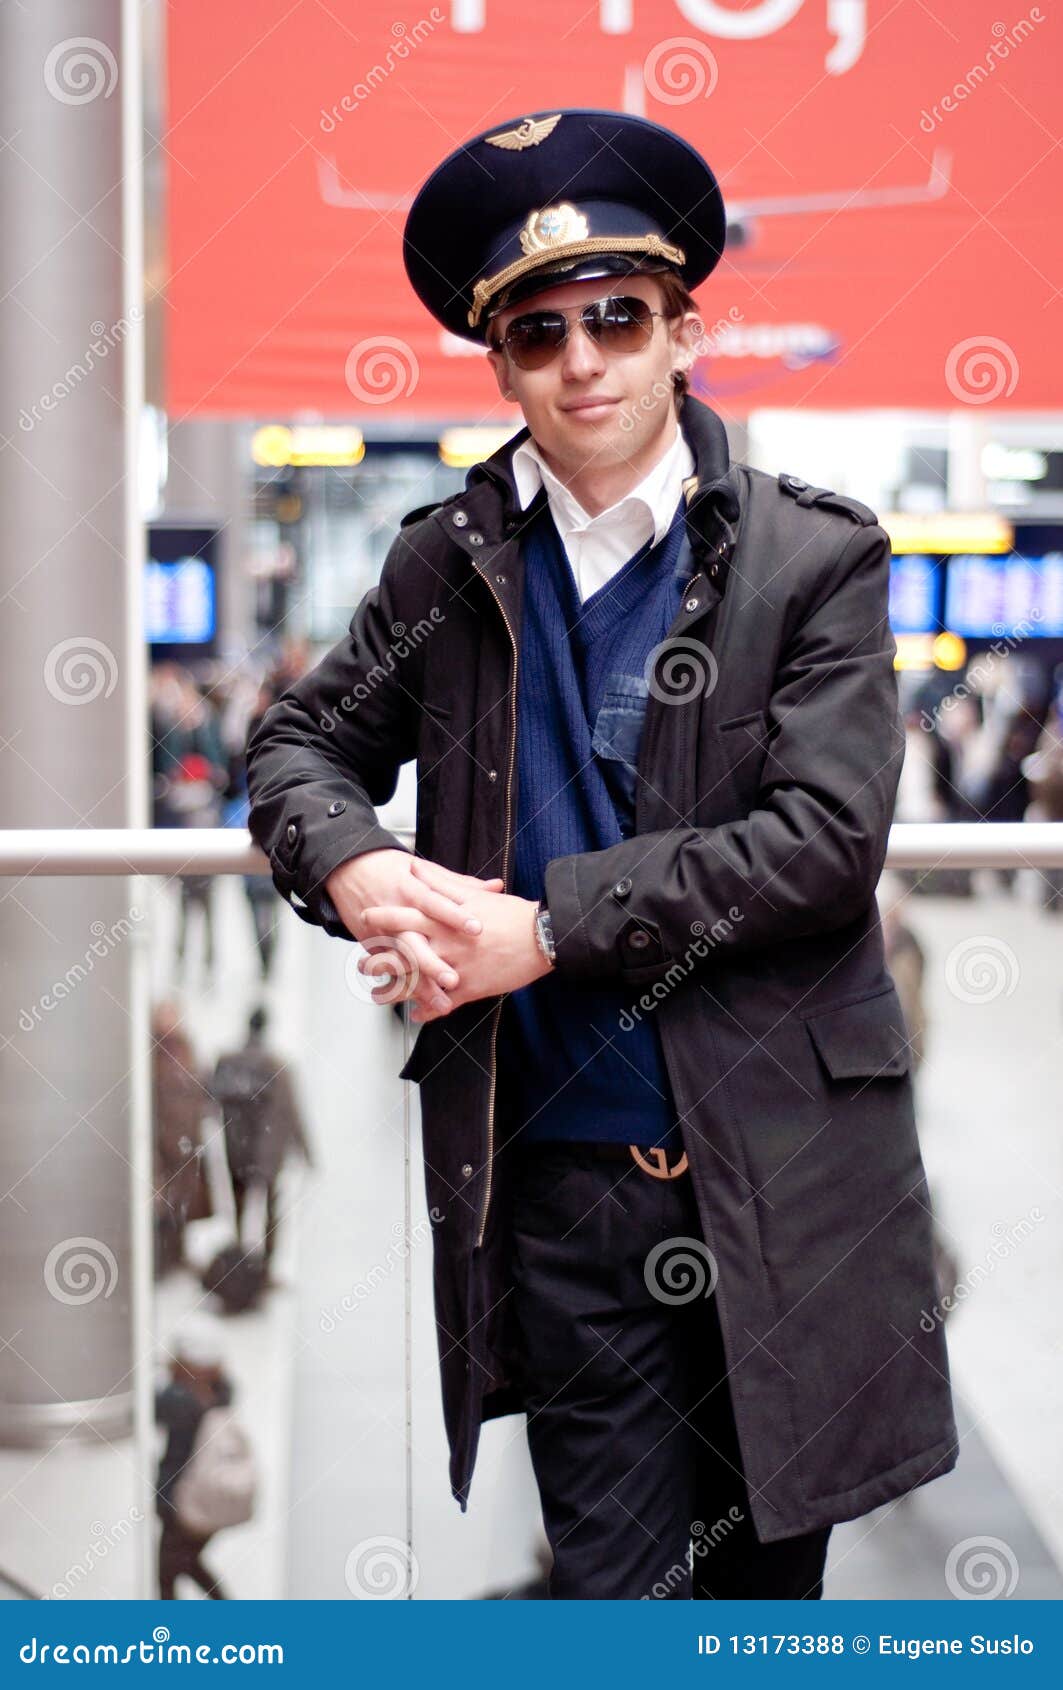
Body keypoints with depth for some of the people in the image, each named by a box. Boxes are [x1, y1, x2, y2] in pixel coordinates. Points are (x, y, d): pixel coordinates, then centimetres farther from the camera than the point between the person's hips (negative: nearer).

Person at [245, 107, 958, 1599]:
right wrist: (355, 868, -9)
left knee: (769, 1571, 15)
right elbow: (300, 743, 15)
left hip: (782, 1172, -1)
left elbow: (826, 838, -12)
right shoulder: (449, 565, 6)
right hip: (561, 1177, 1)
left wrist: (543, 927, -16)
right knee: (618, 1581, 6)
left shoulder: (815, 558, -3)